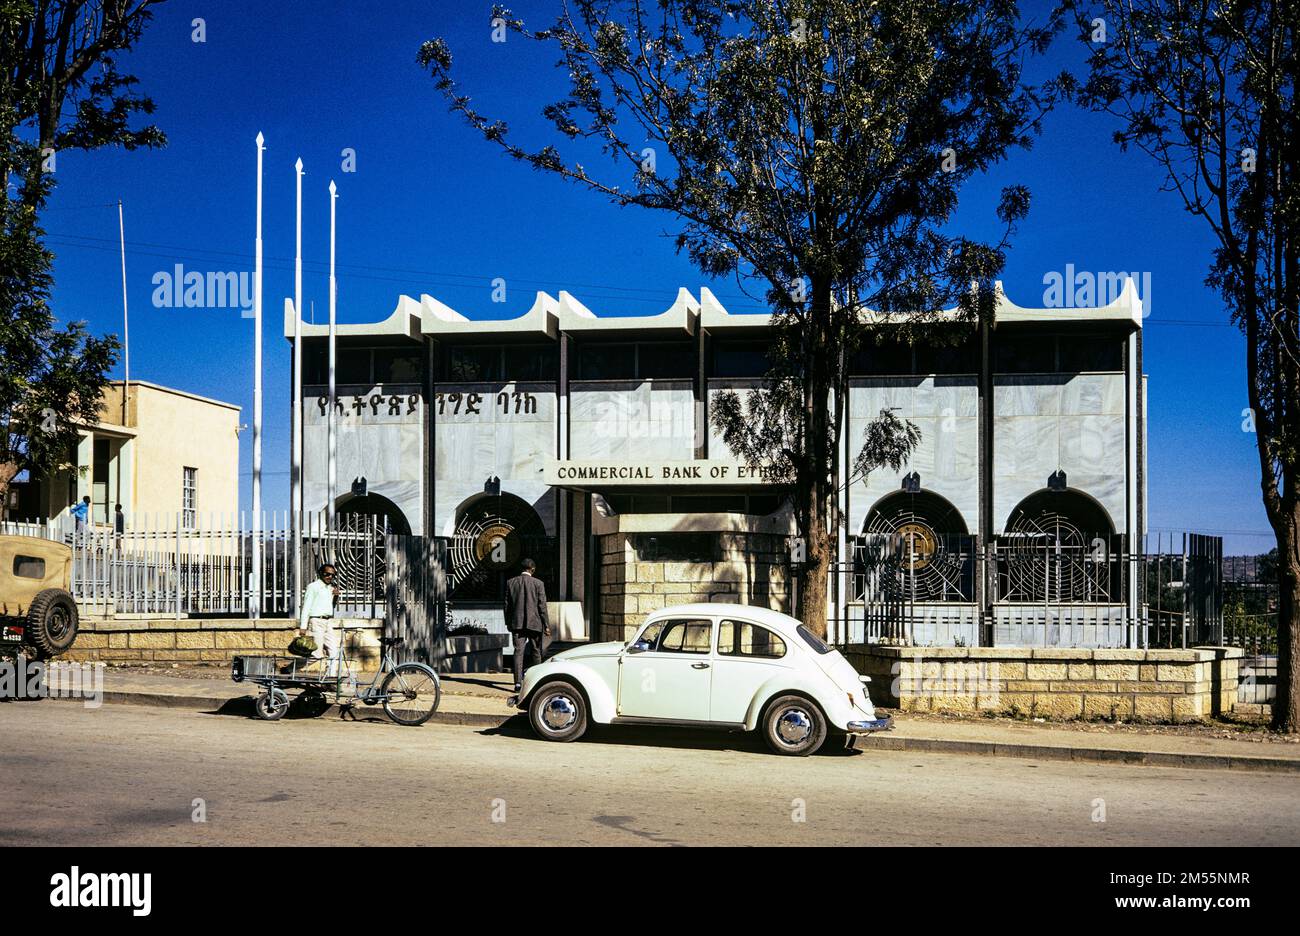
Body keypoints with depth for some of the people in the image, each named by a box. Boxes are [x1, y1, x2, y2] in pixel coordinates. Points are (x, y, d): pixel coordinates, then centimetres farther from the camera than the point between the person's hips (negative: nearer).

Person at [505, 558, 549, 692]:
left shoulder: (511, 583, 2)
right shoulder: (538, 583, -5)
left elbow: (507, 605, 6)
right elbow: (542, 606, -6)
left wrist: (508, 623, 16)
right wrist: (546, 625, -1)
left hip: (517, 623, 2)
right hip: (534, 623, -1)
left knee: (518, 652, -3)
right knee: (536, 652, 14)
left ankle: (518, 682, -14)